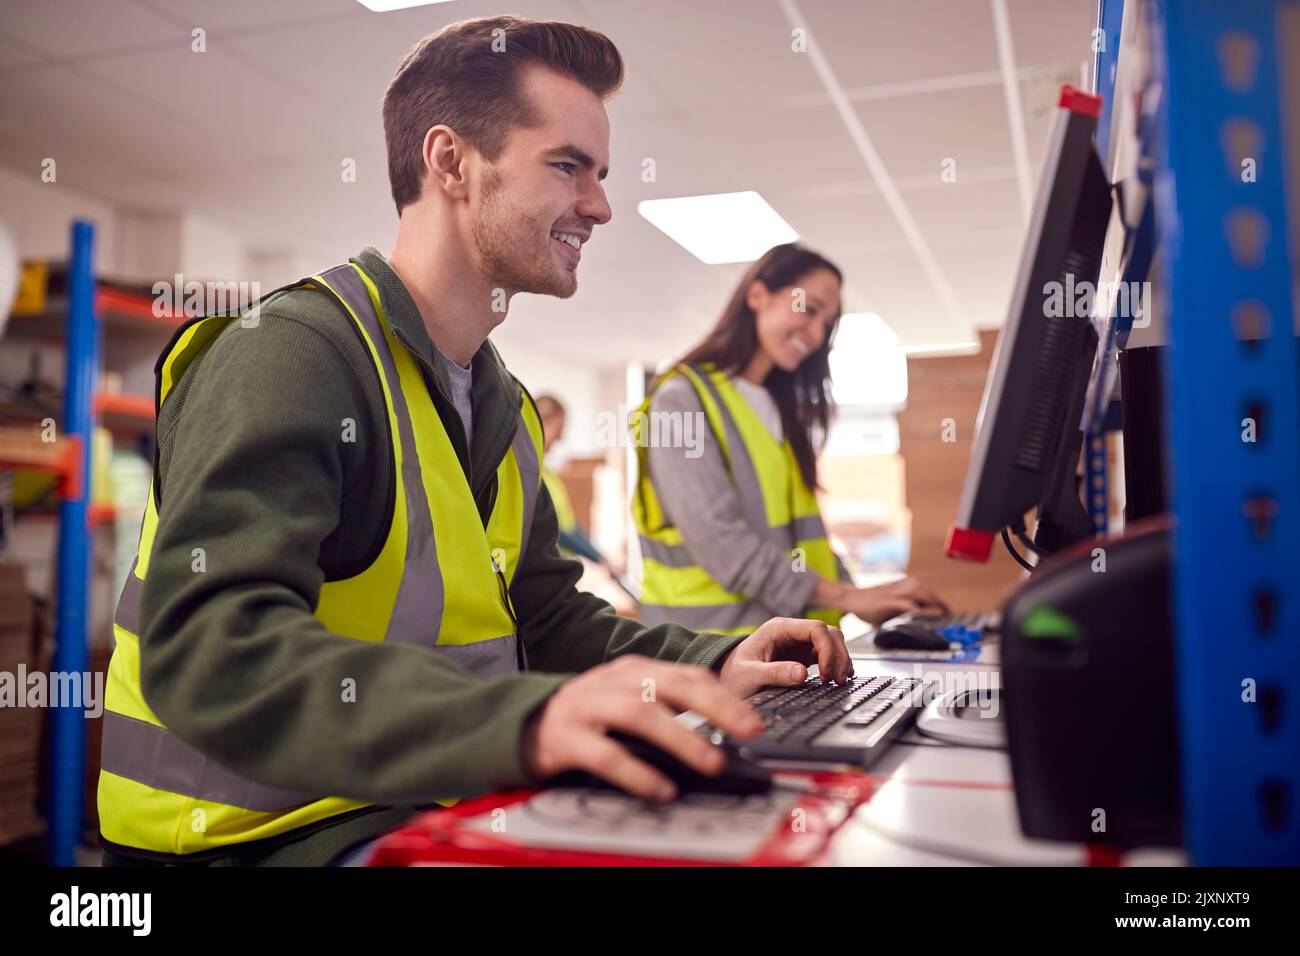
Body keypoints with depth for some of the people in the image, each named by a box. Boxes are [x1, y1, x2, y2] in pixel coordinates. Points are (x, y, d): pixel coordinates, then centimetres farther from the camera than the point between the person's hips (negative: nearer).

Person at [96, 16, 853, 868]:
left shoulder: (504, 405, 13)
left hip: (432, 809, 8)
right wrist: (523, 721, -41)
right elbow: (207, 651, -27)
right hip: (272, 832, -8)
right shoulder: (289, 356, -15)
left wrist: (710, 667, -1)